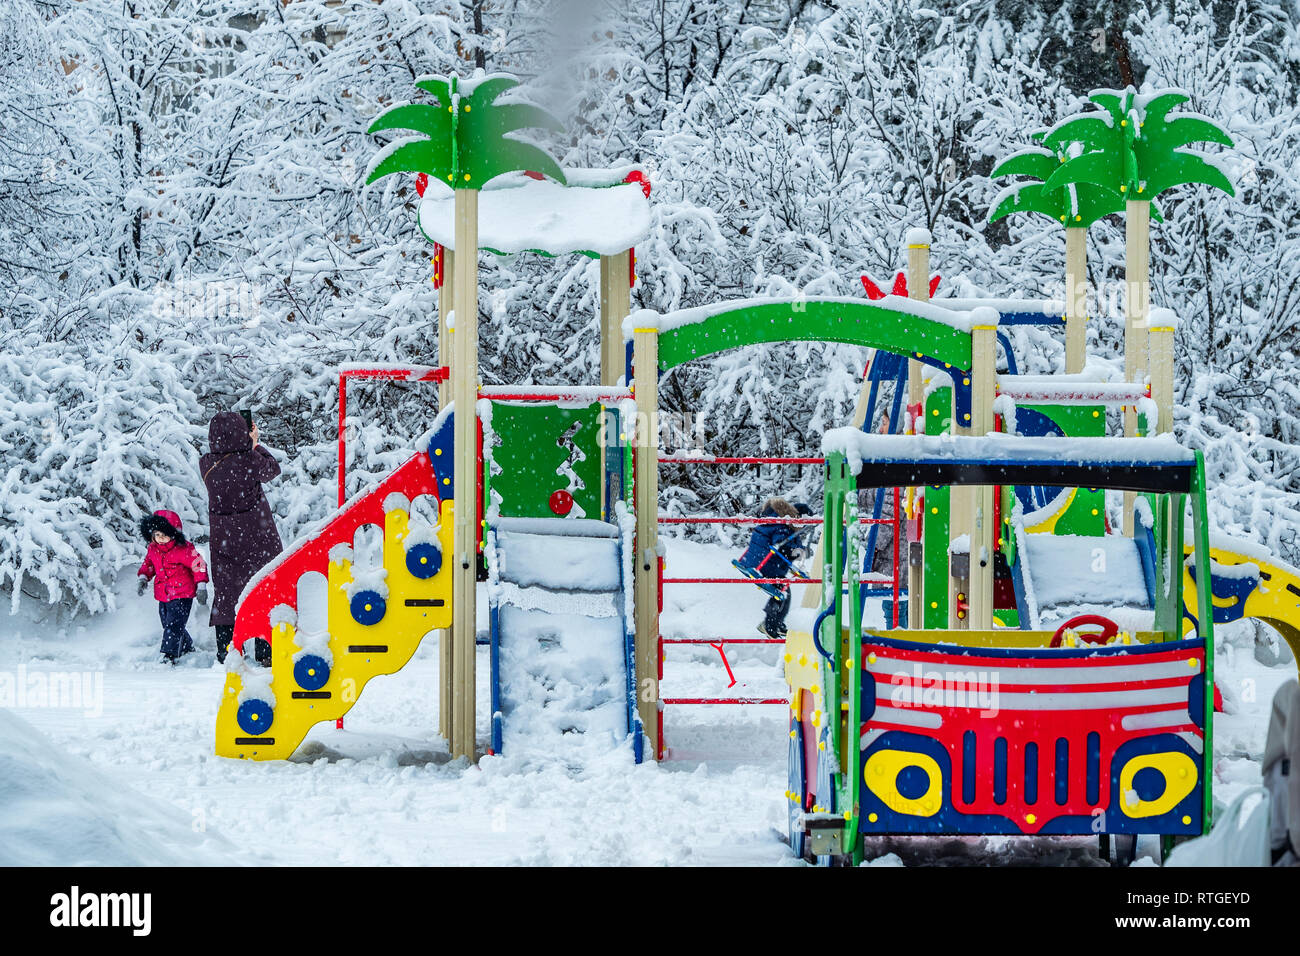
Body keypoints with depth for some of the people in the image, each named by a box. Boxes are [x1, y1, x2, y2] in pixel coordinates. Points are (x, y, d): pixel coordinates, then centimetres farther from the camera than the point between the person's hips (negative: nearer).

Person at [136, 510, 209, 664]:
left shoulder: (184, 549, -16)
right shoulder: (153, 549, 4)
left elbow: (198, 565, -9)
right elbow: (149, 564, 21)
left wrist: (201, 586, -9)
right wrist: (143, 578, 6)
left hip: (182, 595, -7)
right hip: (163, 596, 7)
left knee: (173, 625, -15)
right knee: (168, 625, 14)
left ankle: (169, 655, -17)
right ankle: (187, 649, 34)